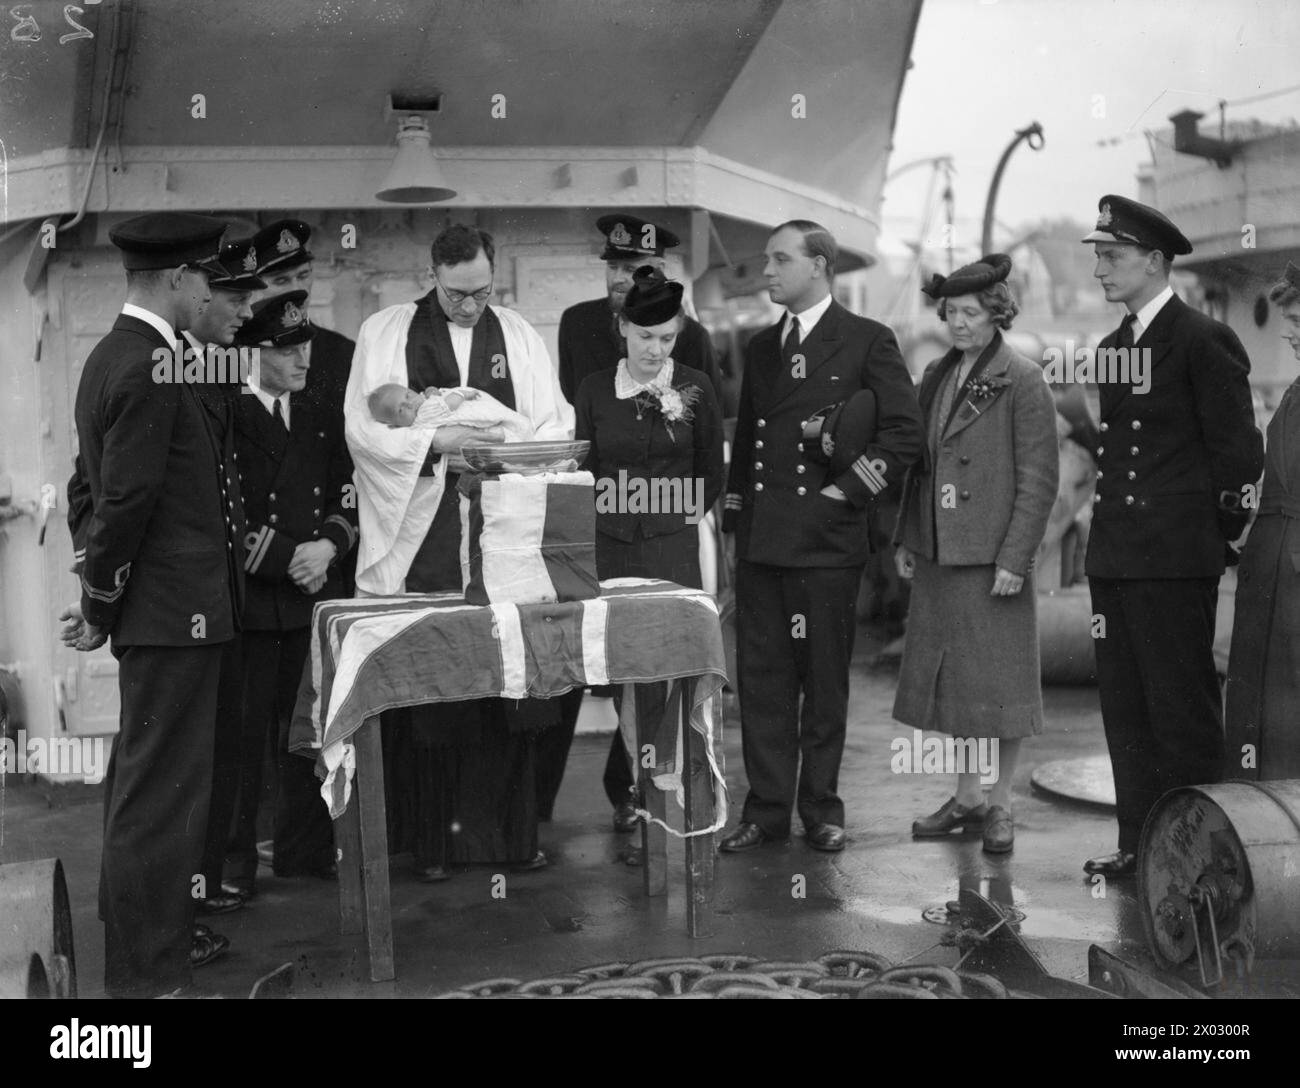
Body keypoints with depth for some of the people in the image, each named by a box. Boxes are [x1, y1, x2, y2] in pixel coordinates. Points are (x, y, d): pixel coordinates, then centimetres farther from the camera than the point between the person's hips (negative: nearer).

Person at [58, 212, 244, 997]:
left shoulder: (119, 356, 13)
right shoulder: (147, 372, -19)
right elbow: (125, 502, -21)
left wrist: (101, 602, 18)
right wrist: (102, 609, -11)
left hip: (162, 611, 10)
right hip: (174, 612, -10)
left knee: (144, 780, 20)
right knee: (161, 792, -2)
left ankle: (159, 931, 34)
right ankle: (146, 973, 8)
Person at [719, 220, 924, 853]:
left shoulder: (867, 342, -1)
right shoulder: (761, 348, 17)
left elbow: (906, 432, -6)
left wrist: (849, 490, -9)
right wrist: (736, 511, 12)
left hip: (827, 539, -5)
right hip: (760, 540, 5)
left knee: (825, 677, 3)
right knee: (761, 677, 5)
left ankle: (821, 808, 14)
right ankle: (766, 809, 13)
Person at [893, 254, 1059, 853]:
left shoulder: (1022, 381, -7)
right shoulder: (936, 375, 11)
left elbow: (1038, 479, -10)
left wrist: (1014, 559, -14)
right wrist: (904, 539, 12)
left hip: (994, 556, -6)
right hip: (937, 555, 6)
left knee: (999, 681, 2)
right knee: (951, 677, 11)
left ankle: (998, 804, 14)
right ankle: (965, 797, 24)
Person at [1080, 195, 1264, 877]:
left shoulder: (1204, 340, -10)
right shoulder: (1113, 347, 15)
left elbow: (1237, 447, -9)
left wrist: (1220, 531, -4)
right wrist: (1109, 527, 13)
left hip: (1175, 557, -8)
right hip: (1113, 556, 8)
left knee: (1182, 705, -1)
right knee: (1124, 705, 12)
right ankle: (1139, 840, 21)